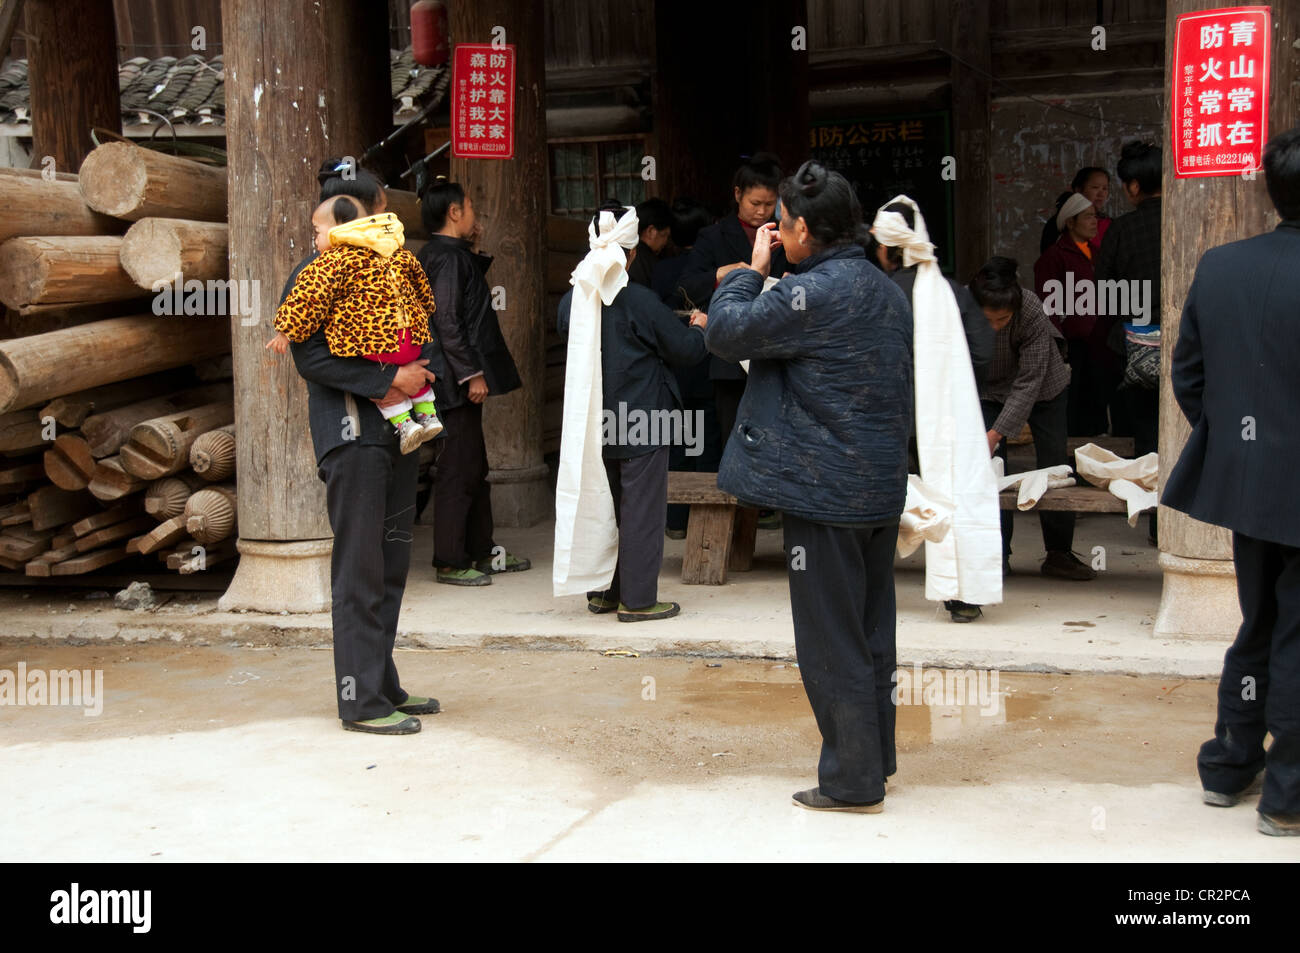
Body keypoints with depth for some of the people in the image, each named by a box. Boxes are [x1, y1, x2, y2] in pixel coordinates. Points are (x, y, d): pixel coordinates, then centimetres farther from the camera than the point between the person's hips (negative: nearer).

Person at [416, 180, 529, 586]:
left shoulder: (451, 256, 16)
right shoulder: (447, 258, -14)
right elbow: (447, 322, -21)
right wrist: (473, 373, -21)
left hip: (462, 383, 11)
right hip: (459, 384, -11)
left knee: (474, 468, 16)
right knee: (458, 470, -5)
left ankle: (482, 551, 26)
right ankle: (450, 562, 2)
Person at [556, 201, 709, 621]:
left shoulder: (571, 301, -1)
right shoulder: (641, 301, -16)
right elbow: (685, 351, -8)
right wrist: (697, 326, 14)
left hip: (594, 425, 6)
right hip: (641, 425, -6)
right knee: (642, 512, 3)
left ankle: (602, 591, 24)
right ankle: (637, 599, 6)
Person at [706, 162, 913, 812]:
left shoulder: (813, 293, -18)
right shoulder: (886, 291, 11)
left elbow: (724, 331, -13)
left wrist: (752, 269, 0)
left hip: (824, 493, -9)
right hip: (881, 488, 9)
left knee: (831, 640, 1)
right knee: (871, 631, 17)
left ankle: (853, 782, 8)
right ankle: (875, 757, 30)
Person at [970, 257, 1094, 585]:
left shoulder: (1032, 311, -35)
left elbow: (1029, 383, -31)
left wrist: (996, 433, -36)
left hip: (1044, 387, -1)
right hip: (989, 391, 1)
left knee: (1055, 466, -1)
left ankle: (1059, 554, 10)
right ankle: (997, 553, 2)